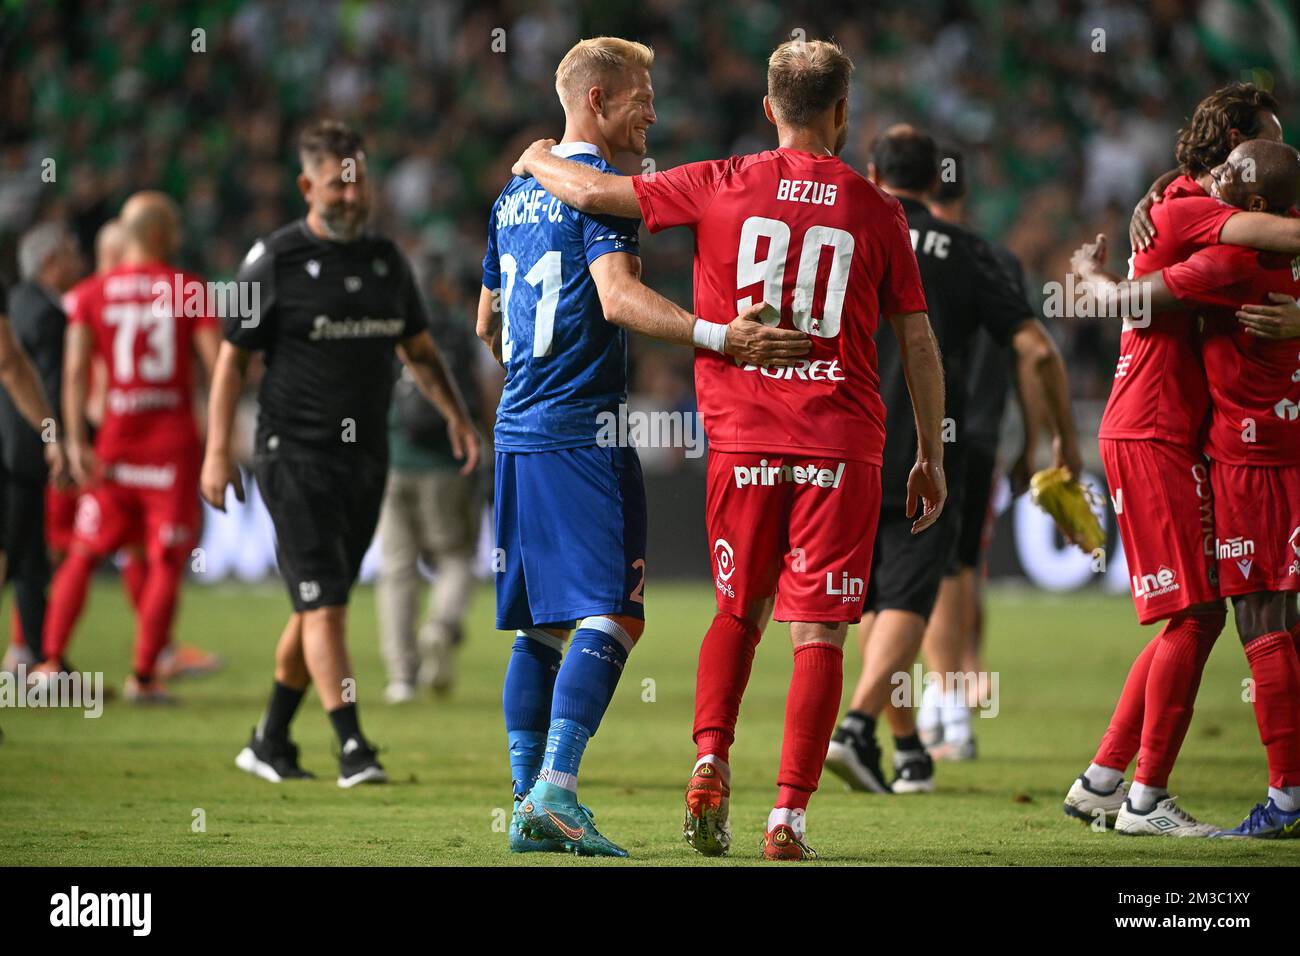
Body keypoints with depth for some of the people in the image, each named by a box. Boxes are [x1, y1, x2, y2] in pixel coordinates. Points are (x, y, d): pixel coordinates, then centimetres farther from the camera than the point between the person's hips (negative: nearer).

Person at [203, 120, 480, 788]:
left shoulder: (386, 259, 10)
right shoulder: (276, 261, -6)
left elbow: (419, 350, 19)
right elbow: (232, 357, -2)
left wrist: (456, 415, 5)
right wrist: (218, 451, -8)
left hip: (366, 457, 6)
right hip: (295, 455, -6)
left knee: (319, 604, 10)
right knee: (323, 604, -13)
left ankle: (270, 742, 22)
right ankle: (352, 749, -16)